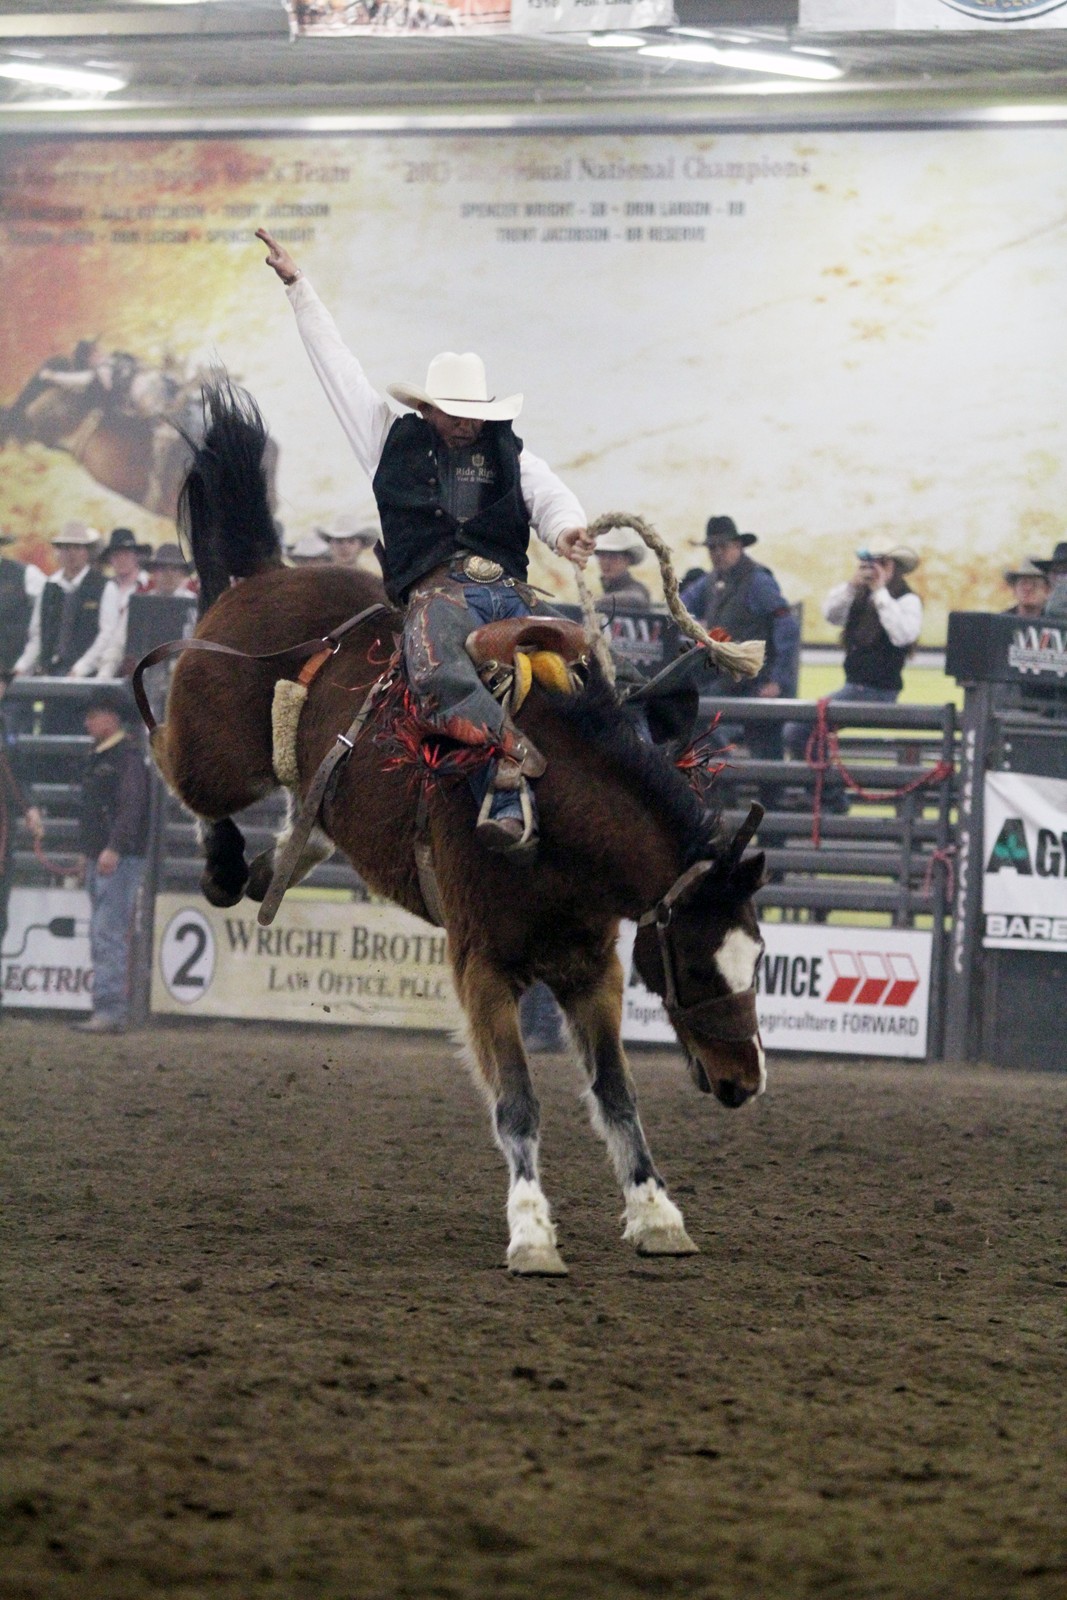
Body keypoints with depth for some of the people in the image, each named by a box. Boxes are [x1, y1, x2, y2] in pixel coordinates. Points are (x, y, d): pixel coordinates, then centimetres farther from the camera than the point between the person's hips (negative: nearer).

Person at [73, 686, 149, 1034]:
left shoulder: (128, 757, -11)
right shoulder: (98, 757, 20)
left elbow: (131, 807, -21)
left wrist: (113, 849, -28)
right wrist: (86, 851, 25)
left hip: (121, 859, -10)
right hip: (99, 858, 10)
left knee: (109, 935, -14)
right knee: (102, 936, 10)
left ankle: (108, 1011, -18)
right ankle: (116, 1013, 12)